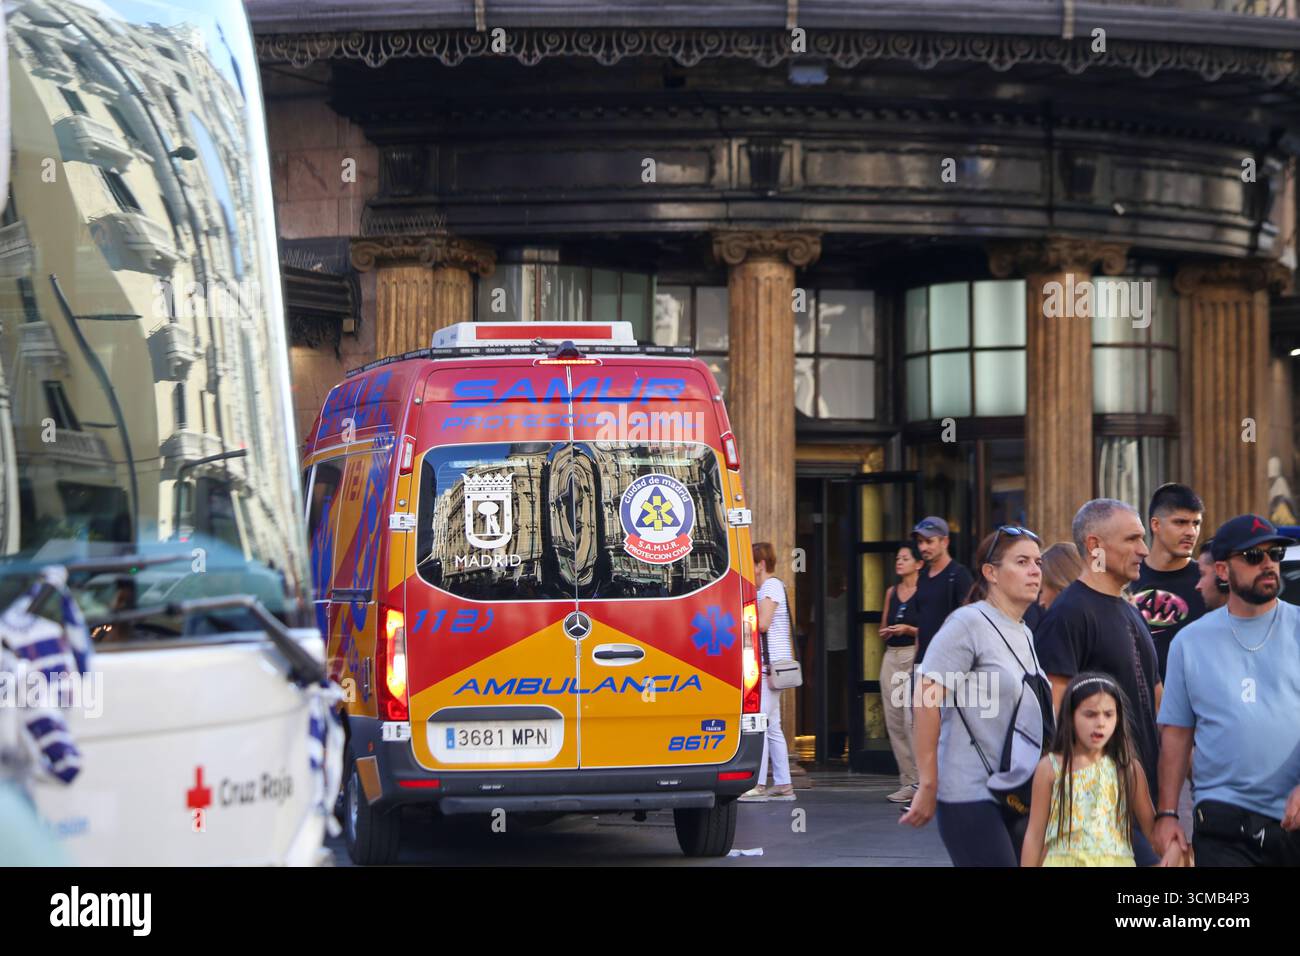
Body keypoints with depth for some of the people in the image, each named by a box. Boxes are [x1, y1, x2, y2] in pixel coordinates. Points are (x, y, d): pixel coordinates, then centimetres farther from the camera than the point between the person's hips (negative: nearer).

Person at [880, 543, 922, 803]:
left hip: (914, 656, -7)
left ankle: (914, 782, -8)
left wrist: (909, 630, -20)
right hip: (891, 657, 7)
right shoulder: (891, 592, 16)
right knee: (893, 721, 5)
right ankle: (907, 779, 10)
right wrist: (886, 632, 1)